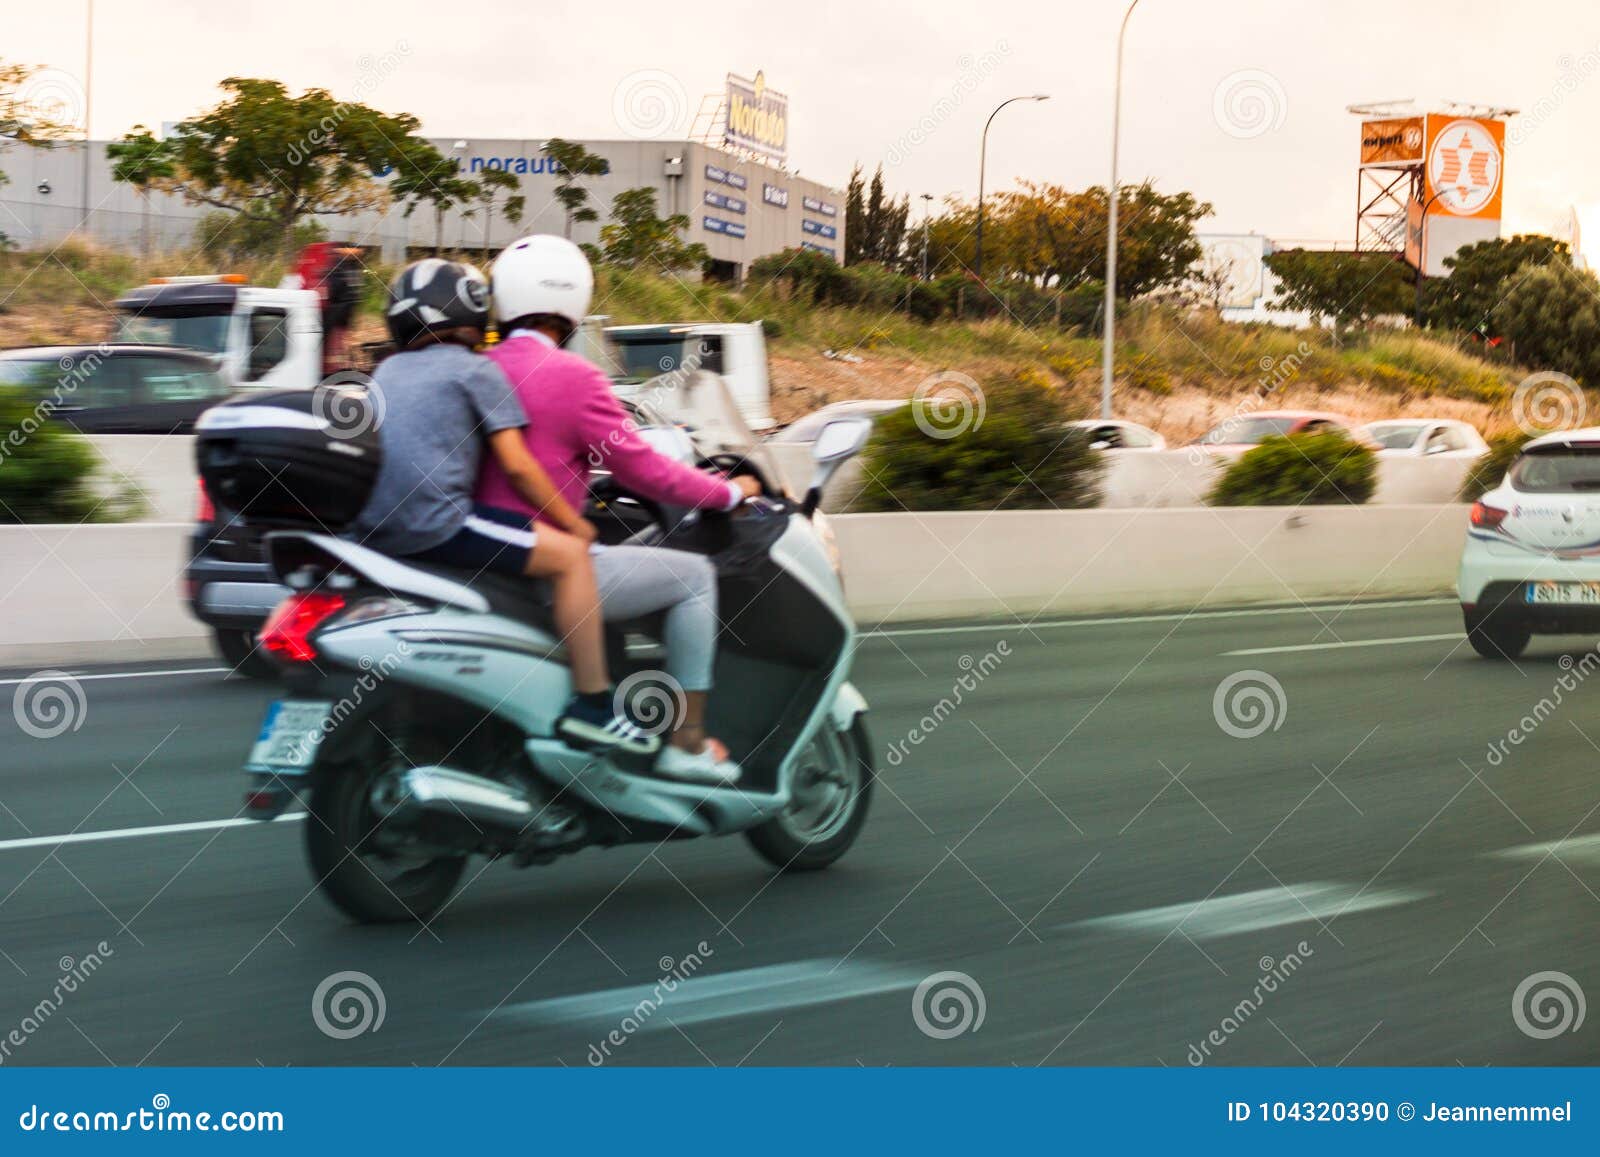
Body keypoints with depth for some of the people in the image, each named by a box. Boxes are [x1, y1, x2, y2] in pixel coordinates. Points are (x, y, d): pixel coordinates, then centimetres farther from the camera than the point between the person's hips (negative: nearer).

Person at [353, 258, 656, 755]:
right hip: (435, 522, -9)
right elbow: (515, 465, -6)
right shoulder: (476, 370, 0)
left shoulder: (387, 370, 21)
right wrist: (575, 523, 5)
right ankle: (591, 705, -7)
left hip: (375, 526, 9)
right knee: (570, 554, -3)